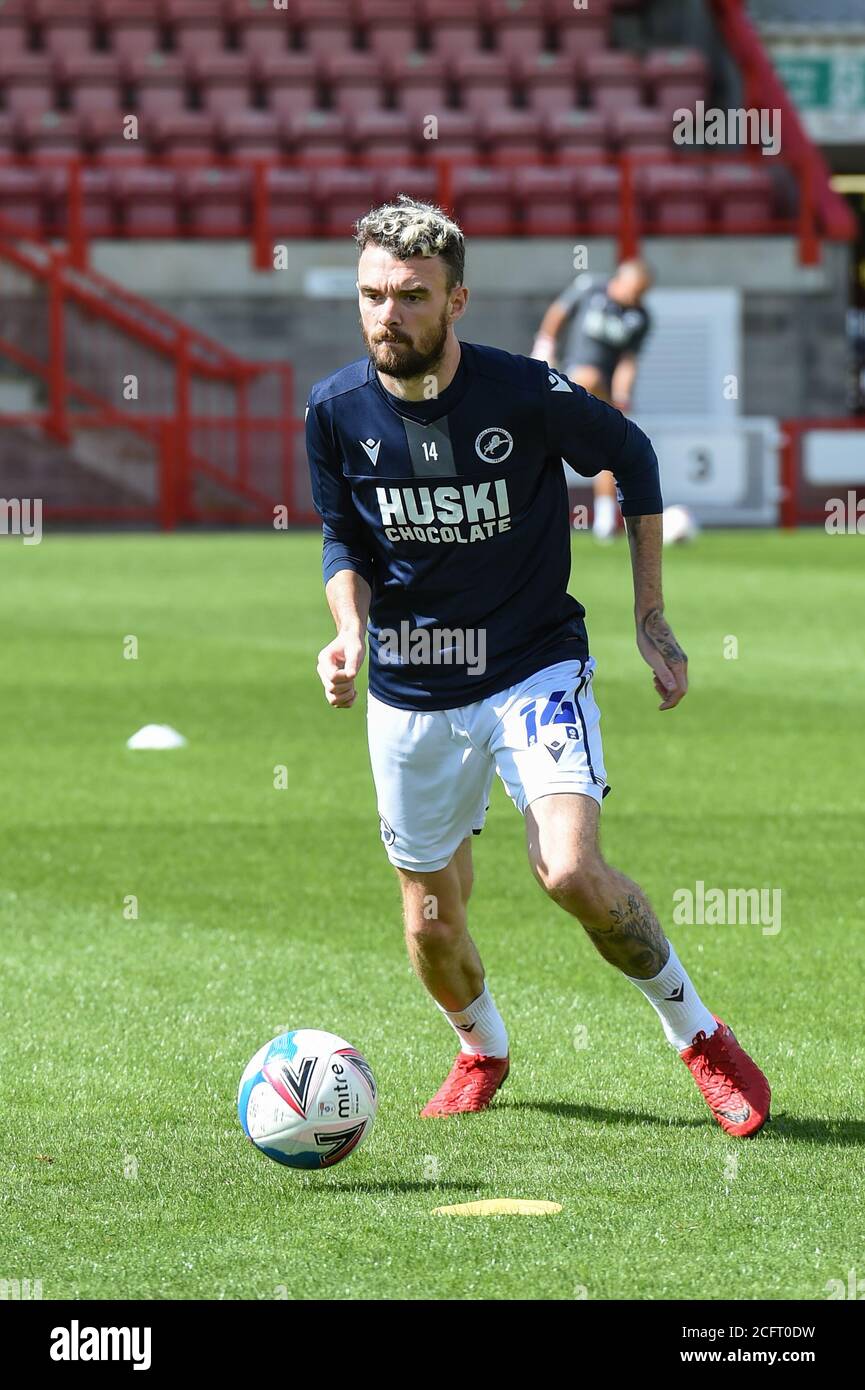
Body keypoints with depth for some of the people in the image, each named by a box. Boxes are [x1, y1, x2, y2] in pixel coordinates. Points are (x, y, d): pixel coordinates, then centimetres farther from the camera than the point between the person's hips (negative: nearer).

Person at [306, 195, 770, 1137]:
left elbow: (632, 458, 2)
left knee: (571, 871, -24)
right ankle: (481, 1051, 42)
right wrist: (349, 632, -14)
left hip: (534, 668, -3)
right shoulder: (336, 411, -9)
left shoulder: (528, 395, -17)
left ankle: (697, 1033, -1)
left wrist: (651, 620, 3)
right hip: (410, 694, 3)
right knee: (431, 924, 10)